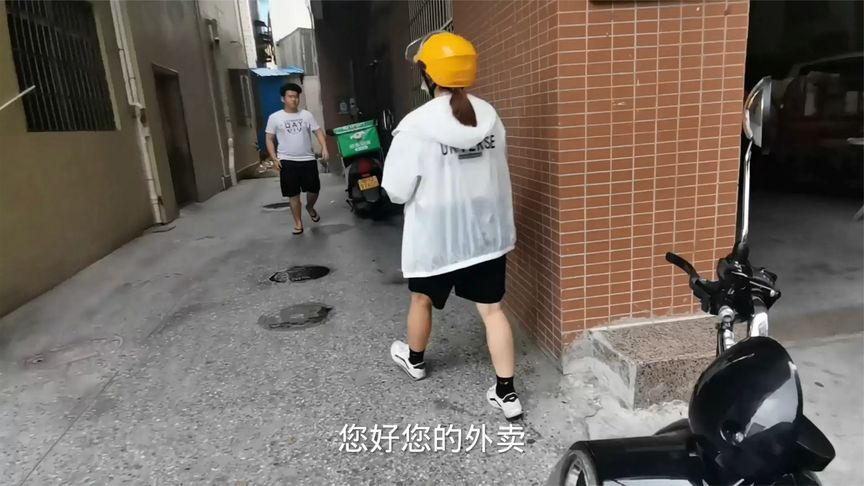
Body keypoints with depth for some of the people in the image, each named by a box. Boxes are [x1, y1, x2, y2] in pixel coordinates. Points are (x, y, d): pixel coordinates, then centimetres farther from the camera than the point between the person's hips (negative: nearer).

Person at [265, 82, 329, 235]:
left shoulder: (306, 115, 5)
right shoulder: (275, 118, 1)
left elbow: (318, 132, 3)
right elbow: (269, 139, 4)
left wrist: (324, 149, -14)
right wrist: (274, 158, -8)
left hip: (308, 160, 2)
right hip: (287, 162, -1)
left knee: (314, 190, 6)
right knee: (294, 195, 3)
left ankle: (310, 207, 39)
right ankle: (298, 223, 14)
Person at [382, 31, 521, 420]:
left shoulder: (417, 125, -17)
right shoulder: (489, 116, 0)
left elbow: (397, 190, -12)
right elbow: (496, 170, 9)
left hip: (436, 234, -4)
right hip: (486, 230, 4)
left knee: (422, 299, 21)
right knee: (492, 308, 10)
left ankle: (414, 359, 46)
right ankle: (507, 393, 15)